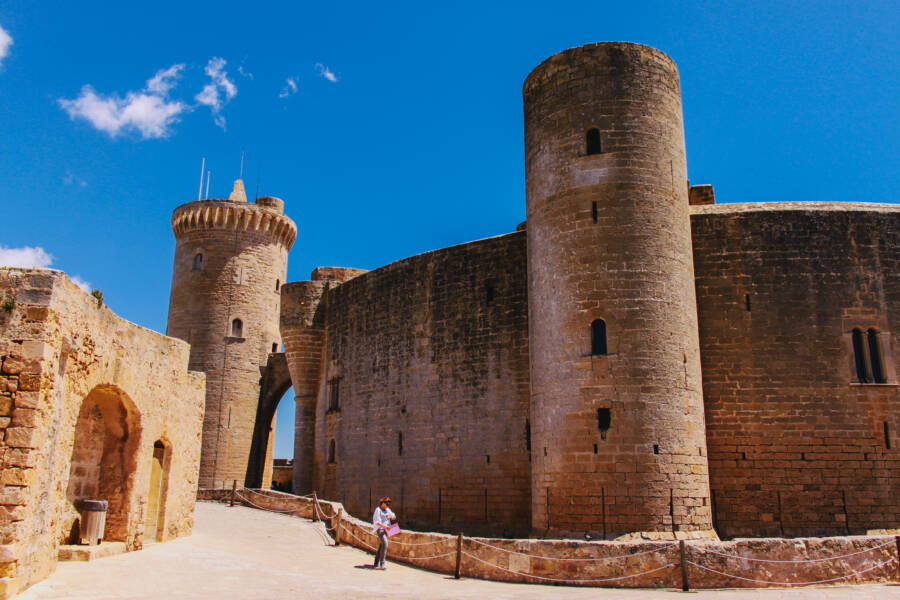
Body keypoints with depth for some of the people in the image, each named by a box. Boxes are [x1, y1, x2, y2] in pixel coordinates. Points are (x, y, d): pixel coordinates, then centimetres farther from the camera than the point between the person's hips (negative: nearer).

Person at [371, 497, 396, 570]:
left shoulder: (387, 509, 13)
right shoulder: (378, 510, -10)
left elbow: (394, 517, 11)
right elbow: (377, 522, -17)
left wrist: (391, 517, -12)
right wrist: (384, 526, -30)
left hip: (385, 530, 8)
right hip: (380, 529, -8)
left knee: (381, 546, 10)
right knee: (385, 544, -22)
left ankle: (376, 564, 18)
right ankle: (382, 564, -24)